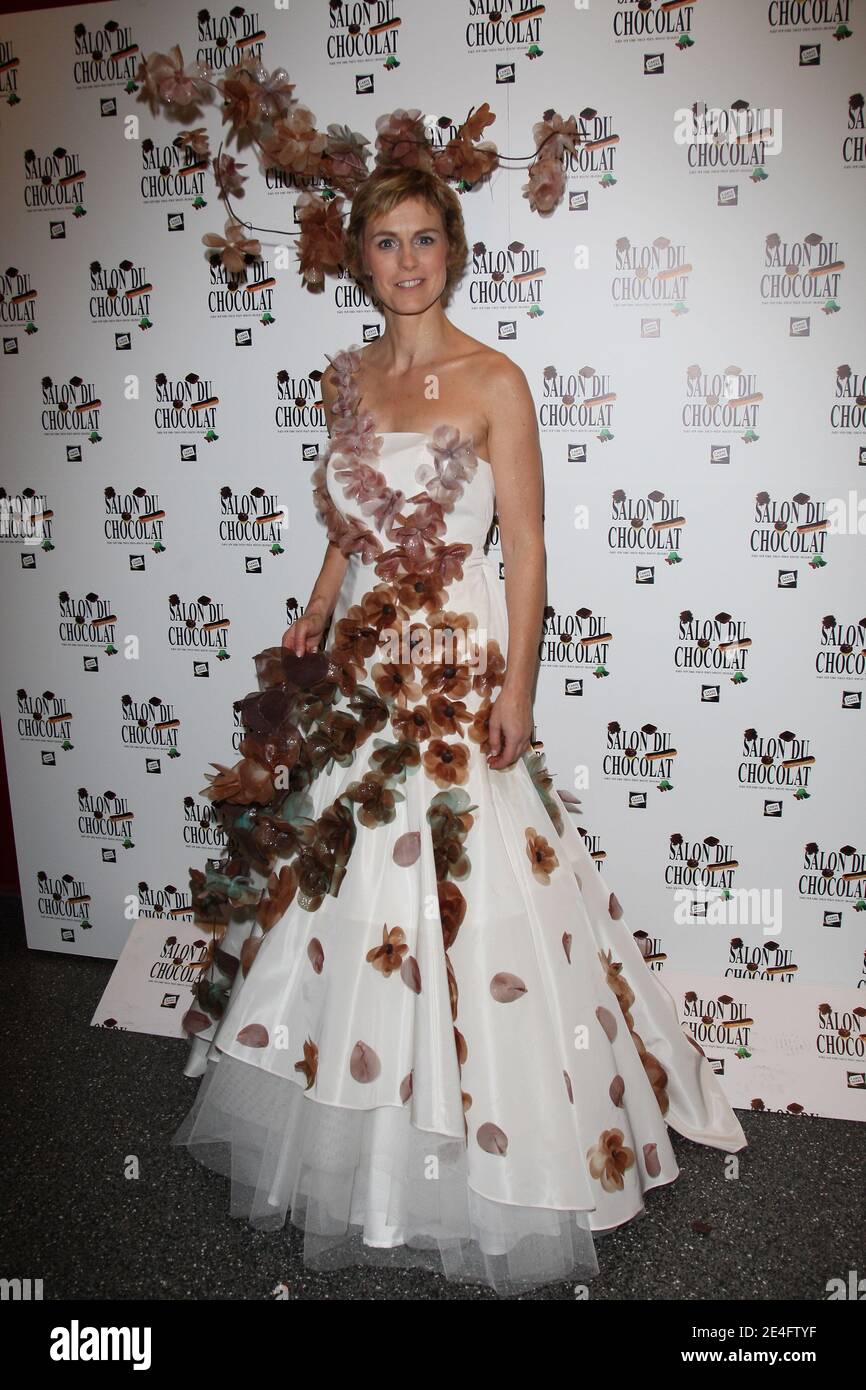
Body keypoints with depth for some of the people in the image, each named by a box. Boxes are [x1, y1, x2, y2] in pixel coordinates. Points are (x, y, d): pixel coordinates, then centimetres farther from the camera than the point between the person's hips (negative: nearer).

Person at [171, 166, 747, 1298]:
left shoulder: (493, 382, -7)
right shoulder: (345, 378, 11)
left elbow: (526, 549, -8)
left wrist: (515, 689, -13)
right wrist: (316, 618, 7)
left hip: (456, 668, -6)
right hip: (359, 665, 6)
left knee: (456, 913, -1)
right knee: (343, 894, 14)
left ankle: (469, 1177, 22)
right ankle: (357, 1153, 37)